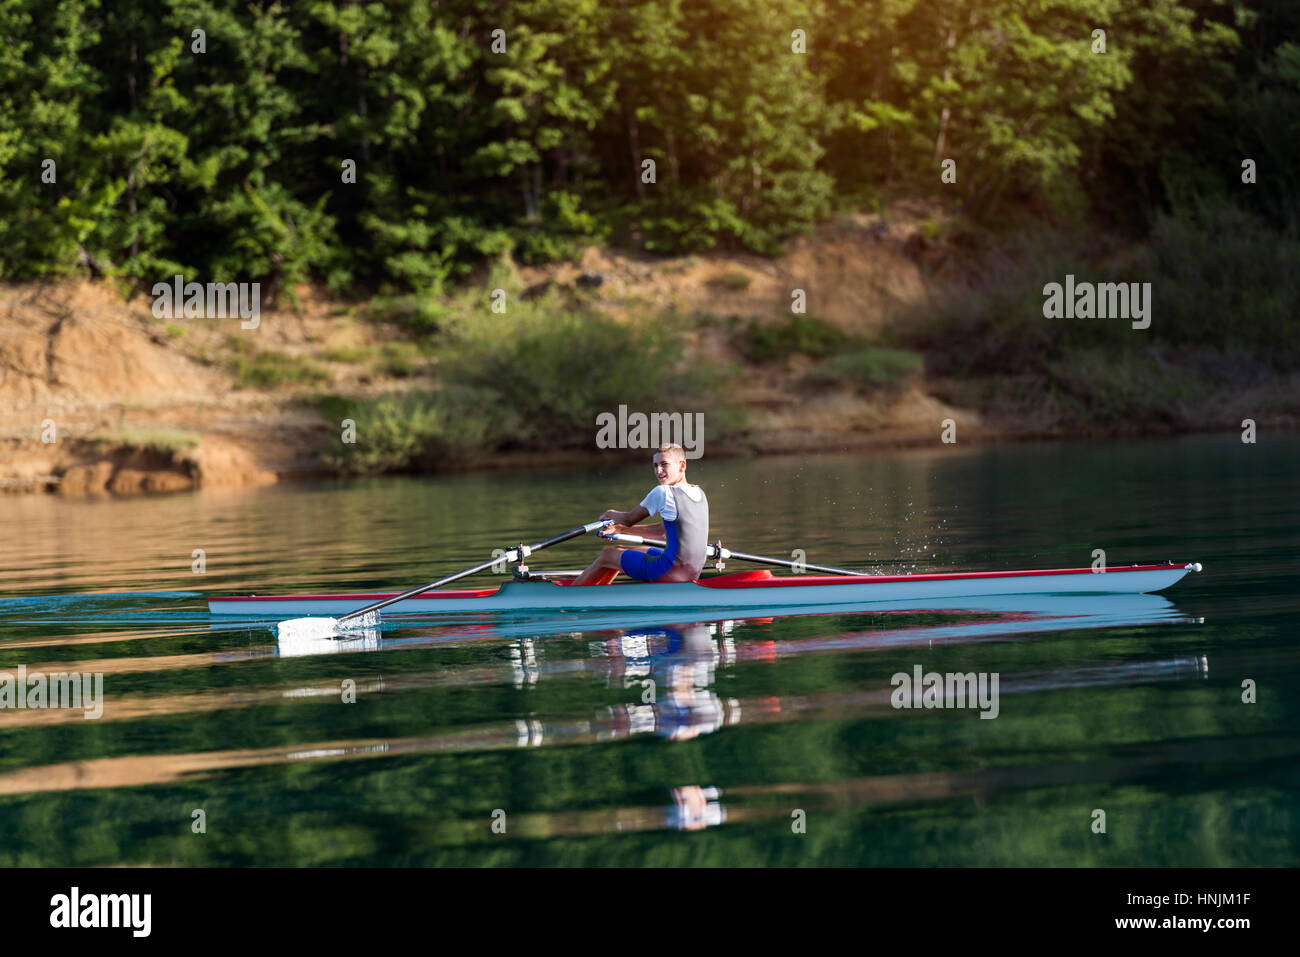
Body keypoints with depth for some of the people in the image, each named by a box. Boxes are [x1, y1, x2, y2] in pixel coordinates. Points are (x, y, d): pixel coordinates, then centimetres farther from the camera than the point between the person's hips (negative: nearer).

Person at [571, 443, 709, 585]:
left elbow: (629, 519, 0)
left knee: (607, 554, 14)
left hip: (671, 571, -8)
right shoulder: (699, 493, 10)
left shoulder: (662, 492, -15)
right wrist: (621, 529, 24)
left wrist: (609, 515, 23)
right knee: (620, 550, 28)